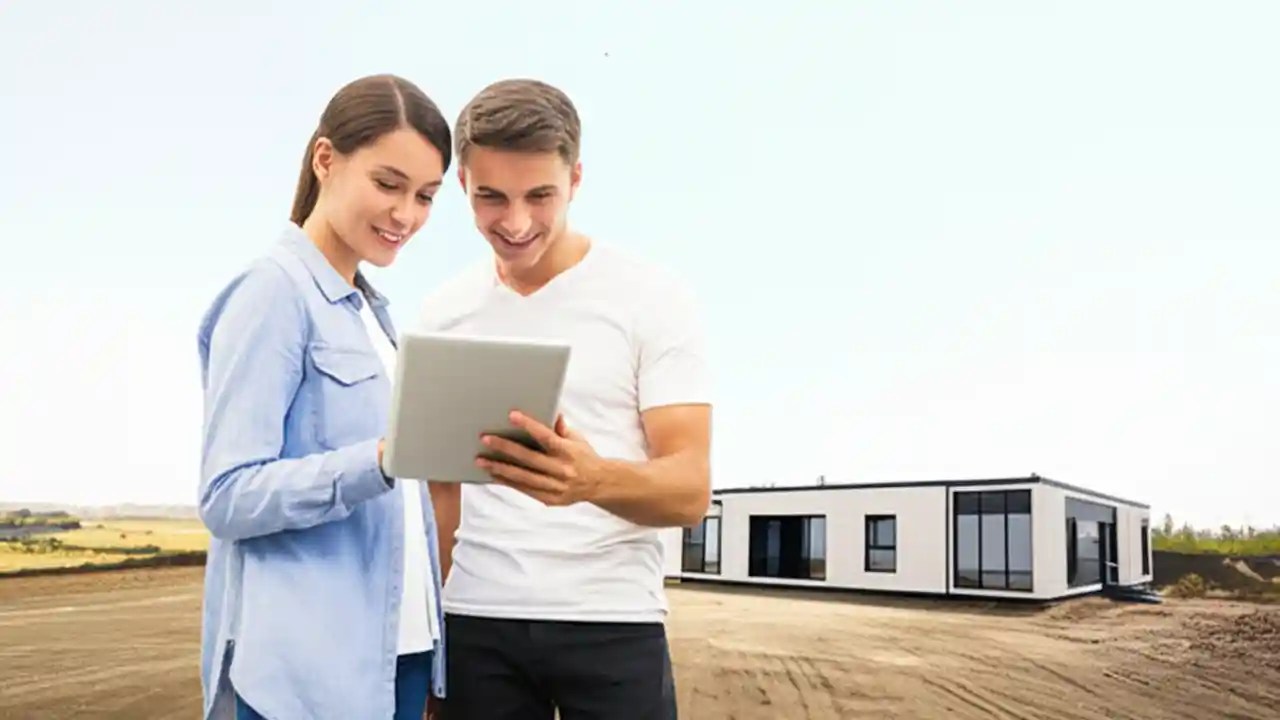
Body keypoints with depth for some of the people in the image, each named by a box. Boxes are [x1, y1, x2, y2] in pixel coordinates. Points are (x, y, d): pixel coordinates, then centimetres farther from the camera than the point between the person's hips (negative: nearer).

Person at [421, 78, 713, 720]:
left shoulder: (652, 298, -6)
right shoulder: (443, 313, 6)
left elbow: (691, 489, -12)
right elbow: (442, 488, 11)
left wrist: (594, 479, -32)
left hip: (614, 621, -2)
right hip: (477, 621, 3)